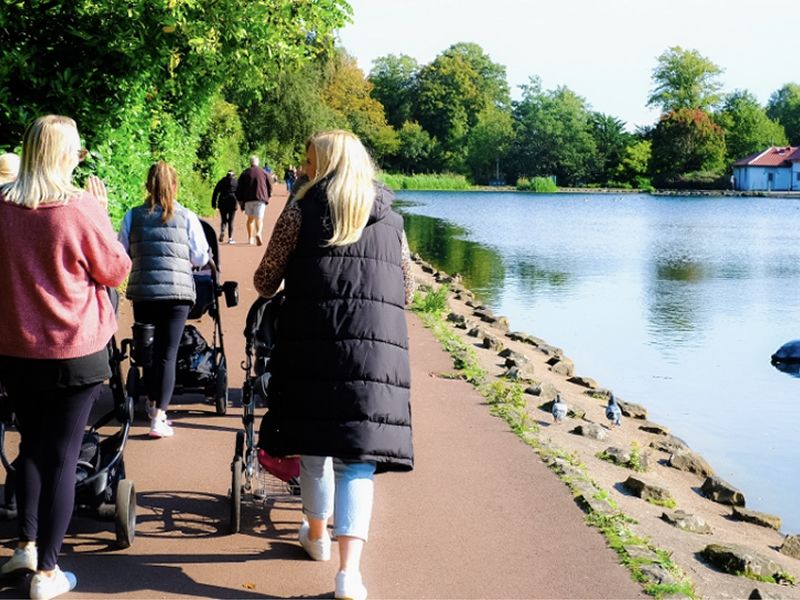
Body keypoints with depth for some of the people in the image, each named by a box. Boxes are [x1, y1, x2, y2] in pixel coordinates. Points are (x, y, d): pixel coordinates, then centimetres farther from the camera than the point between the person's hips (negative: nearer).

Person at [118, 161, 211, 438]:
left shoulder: (133, 216, 3)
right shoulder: (187, 217, -1)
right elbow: (201, 258, 3)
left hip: (142, 291, 2)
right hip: (178, 292, -2)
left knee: (148, 350, 17)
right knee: (168, 354, 0)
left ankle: (153, 406, 31)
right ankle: (159, 418, -6)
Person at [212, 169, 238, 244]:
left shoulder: (222, 181, 10)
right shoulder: (237, 182, 6)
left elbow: (215, 192, 6)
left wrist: (213, 203, 7)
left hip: (222, 203, 1)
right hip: (232, 203, -1)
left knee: (223, 220, 12)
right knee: (230, 221, 3)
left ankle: (222, 231, -16)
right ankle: (230, 238, 2)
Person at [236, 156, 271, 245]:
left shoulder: (244, 173, 5)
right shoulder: (263, 172, 4)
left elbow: (239, 188, 4)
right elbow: (270, 186, 5)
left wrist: (240, 200, 11)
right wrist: (267, 196, 20)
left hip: (248, 199, 1)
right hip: (261, 198, -1)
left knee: (250, 218, 16)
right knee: (259, 219, -2)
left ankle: (250, 238, 15)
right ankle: (258, 233, -30)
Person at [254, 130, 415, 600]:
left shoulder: (302, 212, 4)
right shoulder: (390, 219, 15)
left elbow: (266, 282, 6)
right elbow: (407, 292, 21)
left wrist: (273, 285, 29)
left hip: (313, 341, -2)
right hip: (379, 345, 2)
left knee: (315, 438, 16)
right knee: (358, 454, 1)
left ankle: (317, 534, 35)